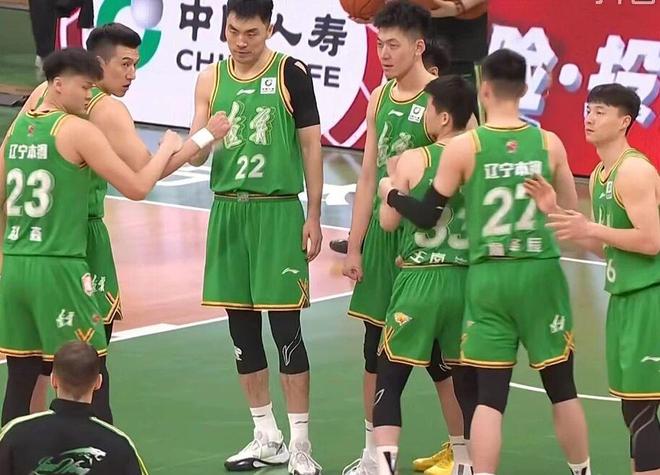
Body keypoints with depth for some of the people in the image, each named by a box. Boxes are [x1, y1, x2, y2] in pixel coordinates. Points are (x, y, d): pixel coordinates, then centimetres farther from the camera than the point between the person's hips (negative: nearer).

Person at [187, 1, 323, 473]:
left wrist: (314, 217, -5)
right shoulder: (211, 79, 6)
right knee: (242, 328, 9)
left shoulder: (291, 73, -5)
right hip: (228, 209, 4)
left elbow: (311, 145, -2)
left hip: (278, 210, -4)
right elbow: (196, 155, 5)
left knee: (286, 327, -5)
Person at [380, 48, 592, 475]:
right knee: (562, 387, 13)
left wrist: (391, 193, 16)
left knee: (490, 395, 1)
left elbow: (427, 217, -2)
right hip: (540, 272, 1)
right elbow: (571, 213, 9)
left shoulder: (463, 147, -7)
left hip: (489, 276, -1)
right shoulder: (549, 143, -2)